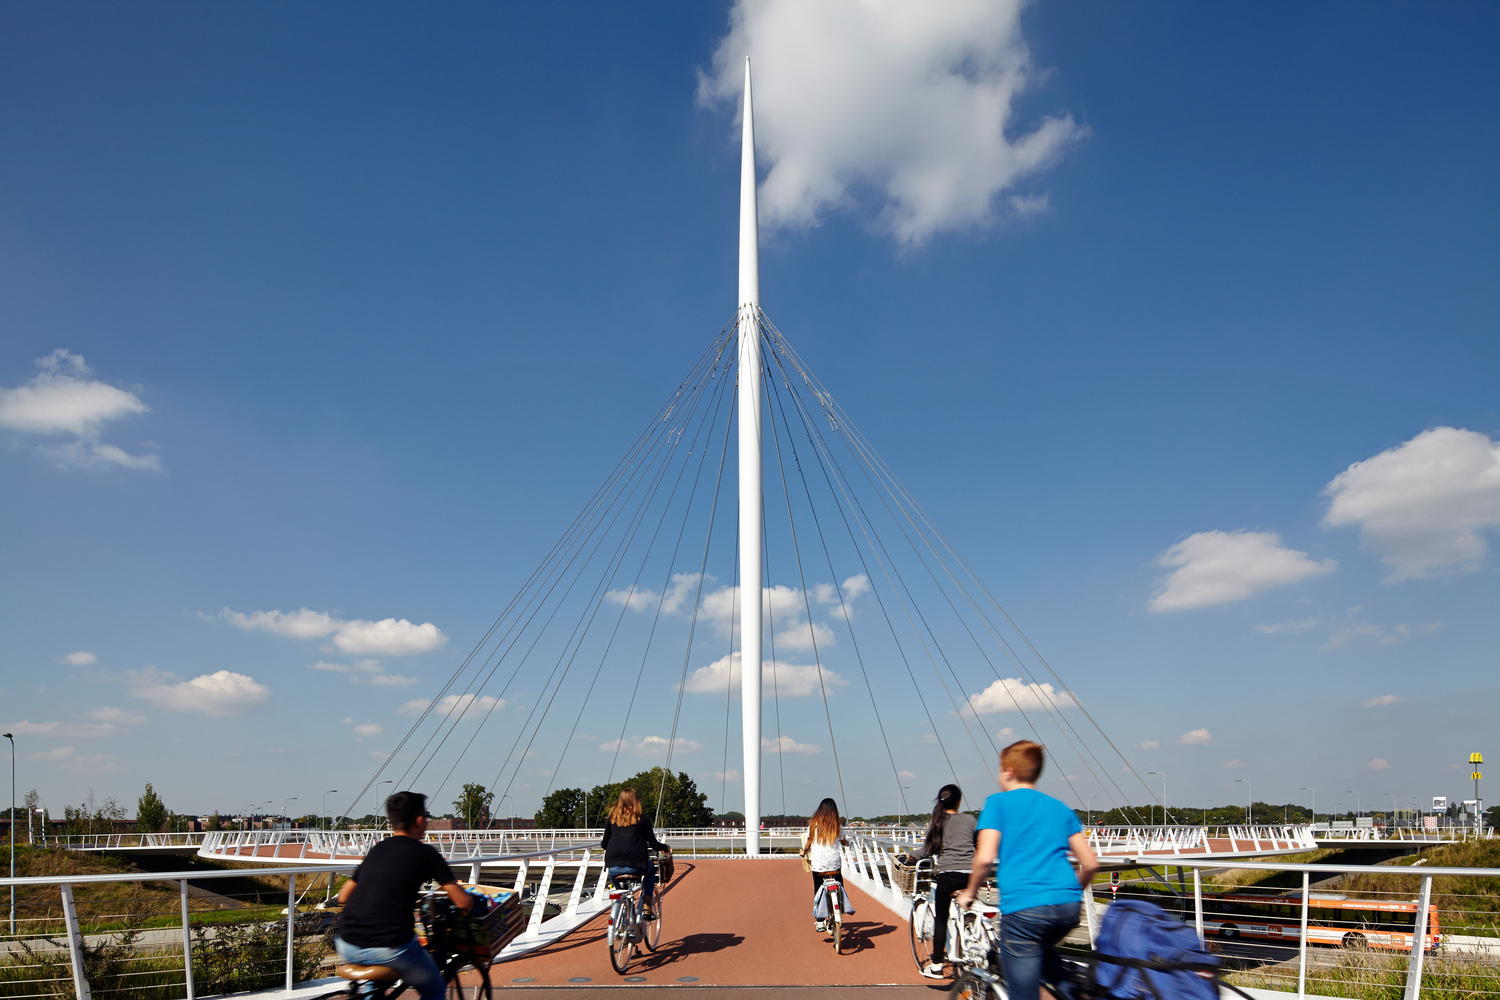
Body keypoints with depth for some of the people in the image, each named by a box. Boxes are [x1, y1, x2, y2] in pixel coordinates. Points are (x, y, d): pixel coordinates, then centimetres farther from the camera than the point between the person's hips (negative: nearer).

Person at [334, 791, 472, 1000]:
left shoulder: (376, 849, 16)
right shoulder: (425, 854, 1)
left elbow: (343, 897, 23)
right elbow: (462, 902, -2)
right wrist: (470, 899, 21)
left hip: (348, 949, 6)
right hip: (391, 948, -6)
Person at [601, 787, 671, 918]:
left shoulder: (611, 819, 9)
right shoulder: (643, 820, 4)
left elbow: (605, 843, 11)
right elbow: (653, 843, 4)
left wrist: (602, 844, 35)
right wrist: (665, 848, 24)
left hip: (613, 867, 2)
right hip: (635, 866, -2)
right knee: (651, 869, 30)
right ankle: (648, 907, 20)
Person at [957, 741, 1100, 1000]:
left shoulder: (998, 802, 4)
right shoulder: (1060, 807, 18)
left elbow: (985, 857, -7)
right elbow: (1091, 863, 15)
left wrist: (969, 893, 9)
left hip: (1022, 908, -6)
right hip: (1068, 907, 6)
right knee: (1040, 949, 35)